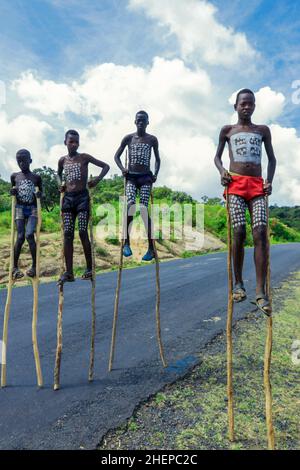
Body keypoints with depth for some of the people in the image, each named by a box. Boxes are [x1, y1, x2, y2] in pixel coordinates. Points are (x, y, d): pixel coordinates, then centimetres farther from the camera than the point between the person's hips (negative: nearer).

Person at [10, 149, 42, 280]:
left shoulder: (36, 177, 4)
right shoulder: (14, 176, 7)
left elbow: (40, 191, 17)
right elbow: (13, 190, 19)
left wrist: (40, 194, -6)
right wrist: (12, 193, -4)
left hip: (32, 209, -1)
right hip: (19, 208, 1)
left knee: (29, 235, -17)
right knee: (20, 237, -5)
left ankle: (34, 266, -8)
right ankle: (15, 267, 7)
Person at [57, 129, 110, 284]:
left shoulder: (84, 157, 1)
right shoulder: (62, 160, 13)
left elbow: (105, 166, 3)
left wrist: (97, 179, -12)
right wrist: (60, 184, 12)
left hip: (82, 197, -4)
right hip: (68, 198, 4)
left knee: (83, 233, -7)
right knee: (67, 234, -2)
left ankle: (89, 269, 4)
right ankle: (69, 272, 0)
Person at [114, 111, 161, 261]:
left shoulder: (152, 140, 9)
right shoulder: (128, 138, 9)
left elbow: (157, 159, 18)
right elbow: (117, 156, 14)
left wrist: (155, 174, 2)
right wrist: (122, 169, -5)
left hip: (145, 177, -1)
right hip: (131, 177, 1)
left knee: (144, 209, -12)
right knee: (130, 205, -22)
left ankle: (151, 247, -6)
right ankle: (126, 243, -14)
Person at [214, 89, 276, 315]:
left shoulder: (263, 130, 20)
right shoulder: (227, 130, 17)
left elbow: (272, 158, 21)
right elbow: (217, 156, 19)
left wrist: (270, 181, 3)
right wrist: (222, 171, -4)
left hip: (258, 186, 1)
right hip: (236, 184, -1)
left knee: (261, 233, -14)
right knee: (239, 232, -13)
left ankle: (261, 292, -14)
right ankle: (238, 283, 4)